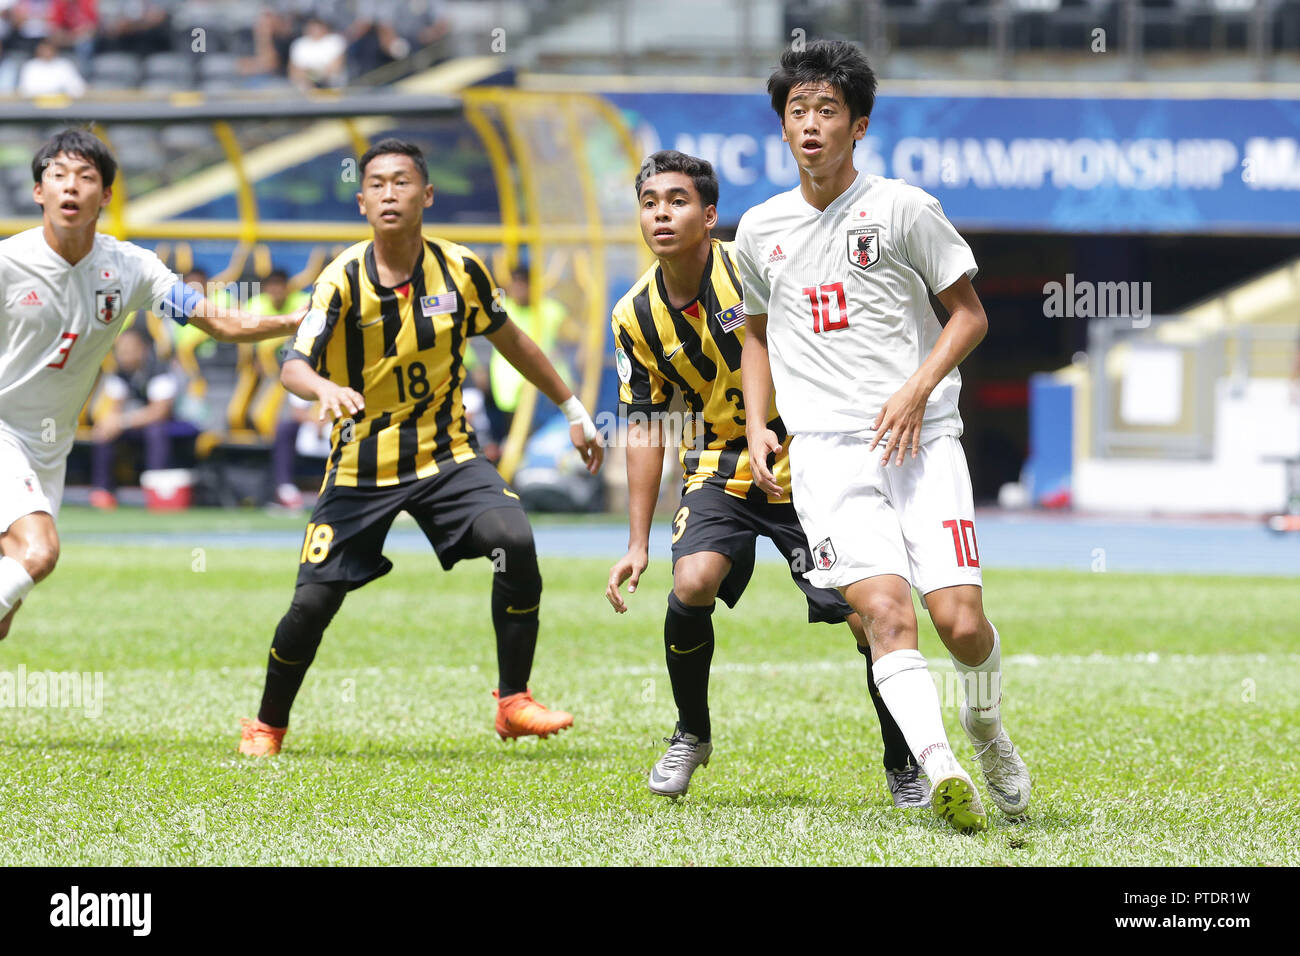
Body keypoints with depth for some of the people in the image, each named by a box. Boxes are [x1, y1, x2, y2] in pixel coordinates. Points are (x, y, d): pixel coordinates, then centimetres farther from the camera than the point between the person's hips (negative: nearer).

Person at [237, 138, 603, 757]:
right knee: (313, 602, -5)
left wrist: (573, 410, 17)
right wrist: (325, 389, -46)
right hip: (361, 466, -1)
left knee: (513, 540, -25)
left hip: (445, 455, 1)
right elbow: (293, 365, -22)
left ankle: (513, 702, -13)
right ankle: (267, 725, 21)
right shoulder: (343, 280, -13)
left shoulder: (460, 271, -5)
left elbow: (509, 340, 12)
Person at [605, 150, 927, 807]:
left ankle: (902, 765, 13)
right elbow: (644, 428, 6)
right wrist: (637, 543, 4)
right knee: (692, 585, -25)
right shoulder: (636, 316, -2)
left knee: (869, 617, -11)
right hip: (721, 465, 2)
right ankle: (692, 734, 1)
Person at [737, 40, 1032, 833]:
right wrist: (758, 424, 13)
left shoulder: (904, 208, 3)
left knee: (961, 621, -11)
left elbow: (970, 315, 6)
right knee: (885, 610, -21)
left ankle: (986, 723, 22)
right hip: (825, 447, 2)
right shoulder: (759, 230, 14)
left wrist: (917, 389, -10)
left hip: (920, 435, -2)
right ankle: (941, 770, -32)